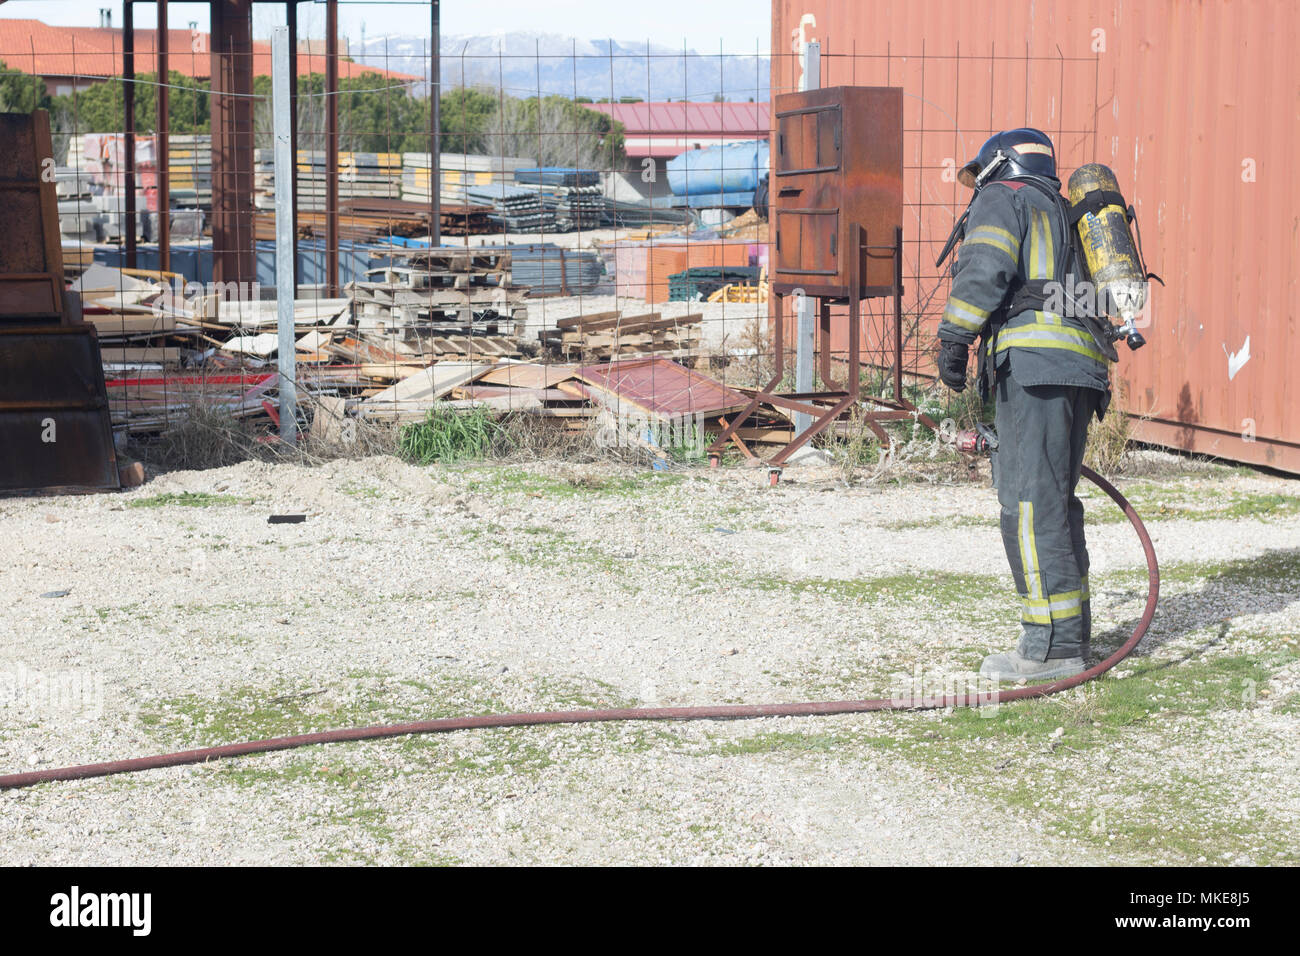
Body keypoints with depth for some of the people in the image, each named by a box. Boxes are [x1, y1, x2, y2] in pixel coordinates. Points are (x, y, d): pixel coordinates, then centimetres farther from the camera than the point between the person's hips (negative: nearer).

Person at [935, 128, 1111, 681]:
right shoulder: (1061, 212, 33)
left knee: (1030, 500, -12)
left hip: (1034, 361, -9)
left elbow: (986, 266, -11)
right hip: (1081, 367, 9)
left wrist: (955, 336, -17)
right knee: (1055, 500, 14)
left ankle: (1053, 644, -16)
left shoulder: (1003, 198, 9)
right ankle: (1069, 633, 17)